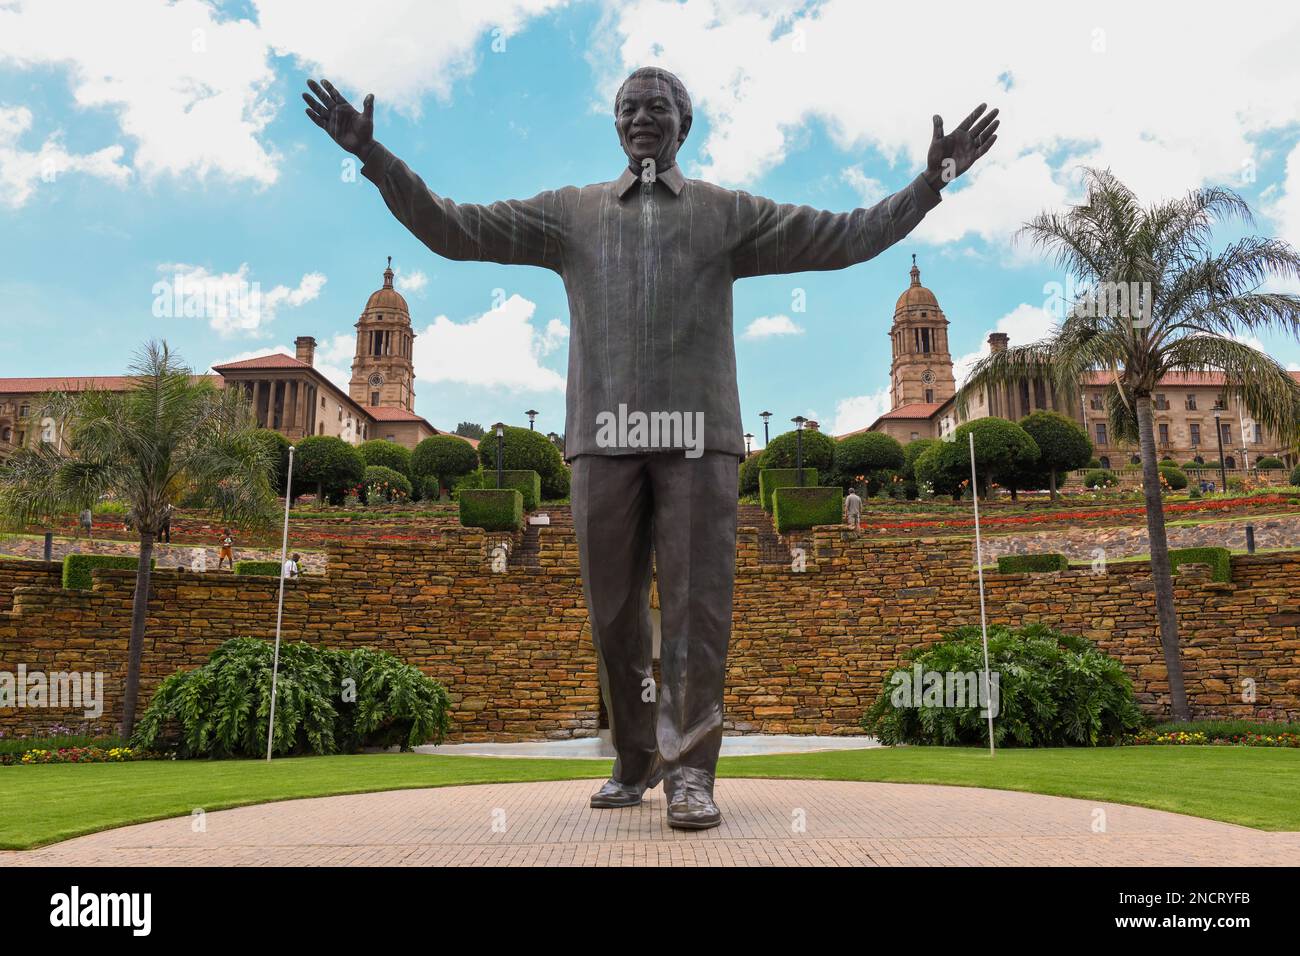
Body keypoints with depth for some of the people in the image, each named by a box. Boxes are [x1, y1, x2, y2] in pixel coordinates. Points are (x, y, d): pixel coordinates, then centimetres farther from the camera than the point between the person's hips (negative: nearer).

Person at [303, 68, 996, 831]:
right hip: (605, 434, 1)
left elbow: (847, 238, 10)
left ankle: (690, 775, -1)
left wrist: (932, 180, 1)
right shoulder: (570, 212, 17)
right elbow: (452, 228, 13)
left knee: (697, 605, -8)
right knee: (615, 610, 2)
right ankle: (636, 762, 19)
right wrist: (371, 153, 5)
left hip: (696, 433, -1)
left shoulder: (729, 213, 15)